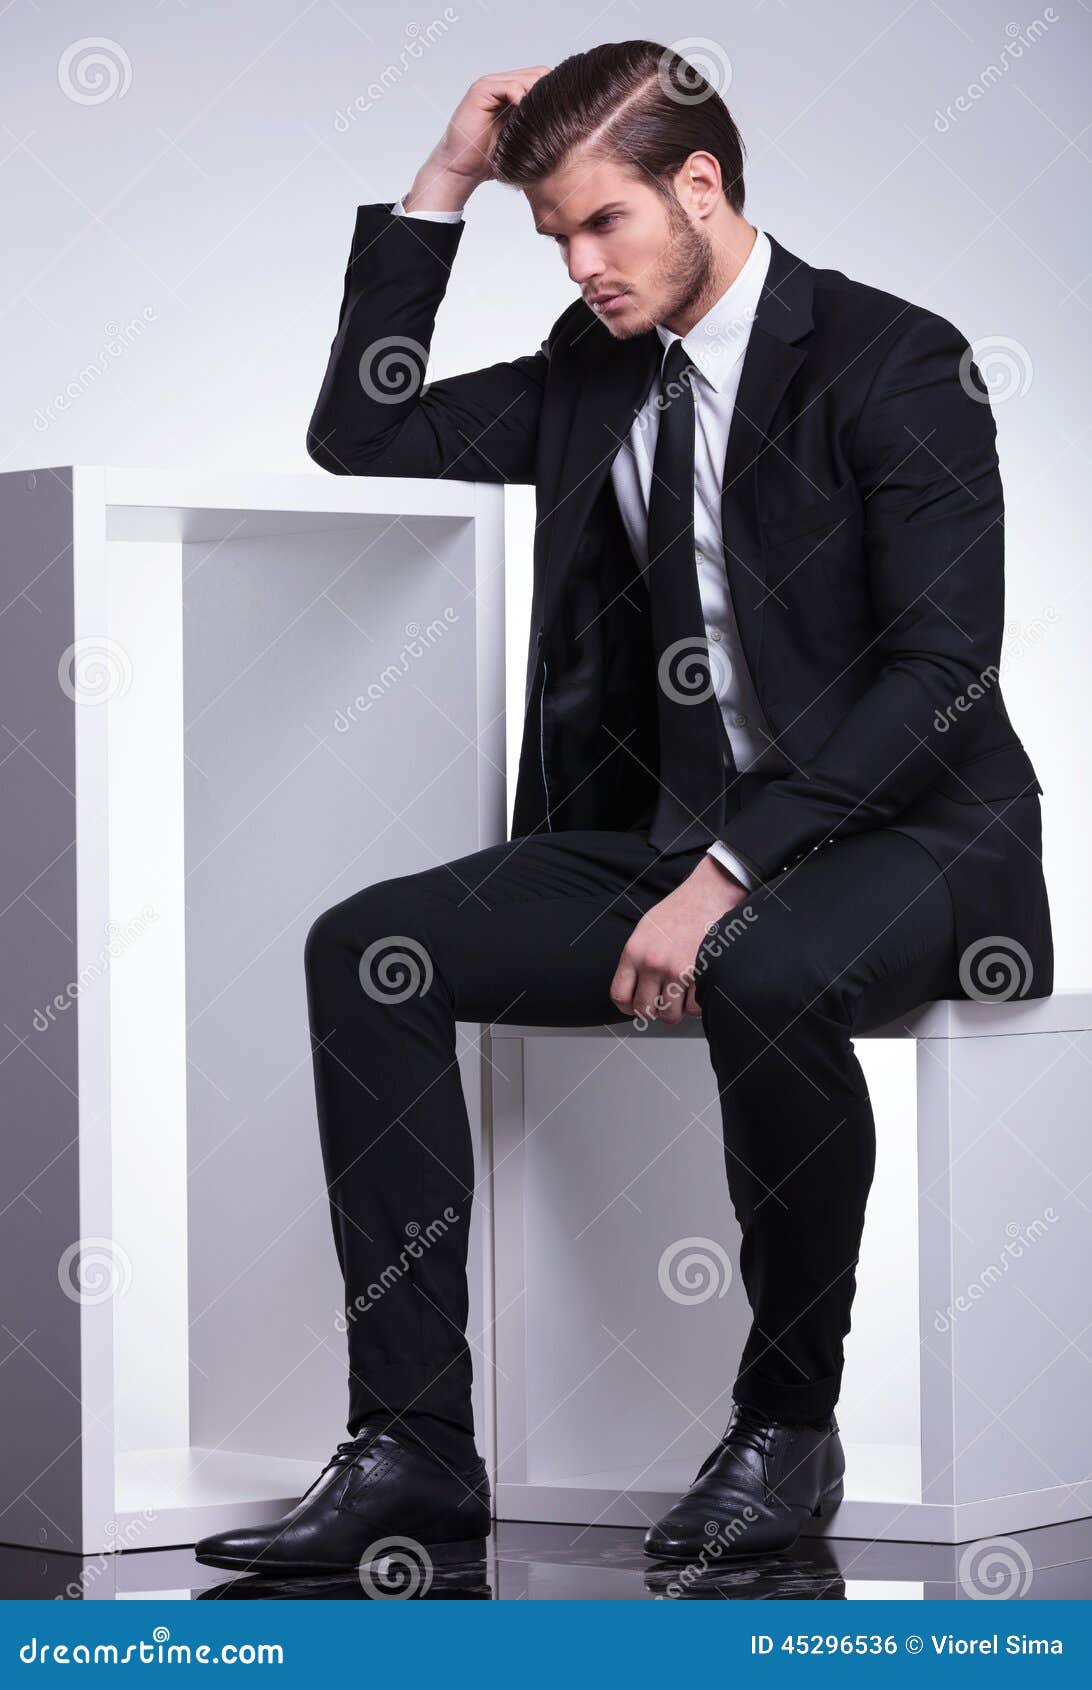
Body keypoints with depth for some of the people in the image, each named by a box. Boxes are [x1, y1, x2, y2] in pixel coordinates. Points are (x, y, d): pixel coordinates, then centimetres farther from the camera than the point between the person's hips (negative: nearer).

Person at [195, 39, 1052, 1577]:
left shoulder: (895, 364, -10)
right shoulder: (597, 369, 11)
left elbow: (940, 672, -18)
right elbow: (360, 442, 15)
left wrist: (731, 872, -26)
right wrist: (444, 185, 6)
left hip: (907, 834, -6)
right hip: (678, 826, 7)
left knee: (766, 976, -40)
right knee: (369, 952, -15)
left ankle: (790, 1422, -18)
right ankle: (415, 1452, -17)